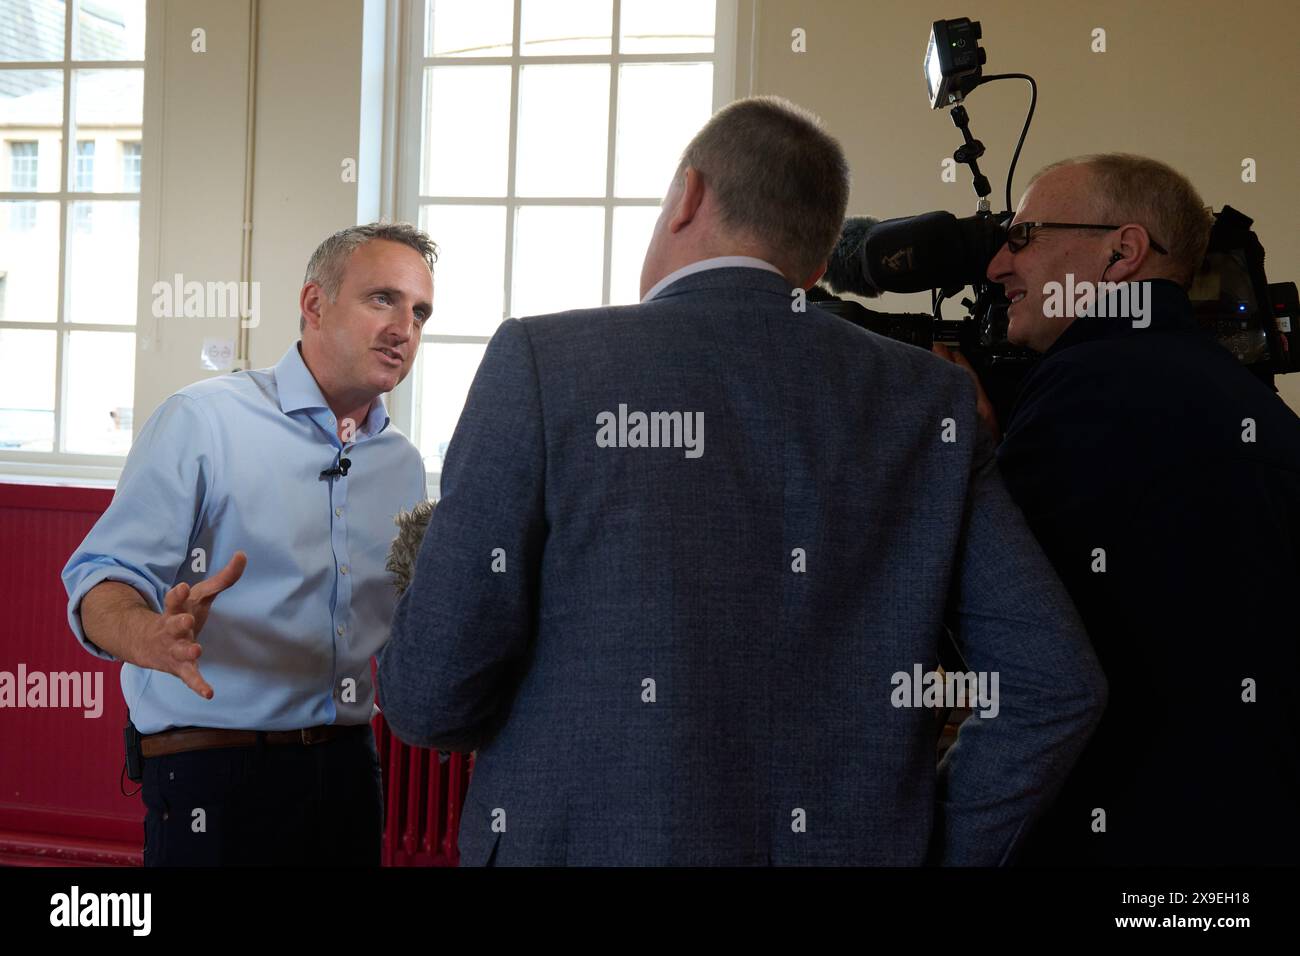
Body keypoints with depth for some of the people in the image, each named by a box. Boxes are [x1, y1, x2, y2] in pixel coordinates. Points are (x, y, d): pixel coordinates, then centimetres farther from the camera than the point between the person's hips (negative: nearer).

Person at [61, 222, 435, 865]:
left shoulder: (403, 465, 11)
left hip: (348, 769, 6)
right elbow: (102, 581, -14)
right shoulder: (202, 421, -9)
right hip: (214, 777, -6)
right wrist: (150, 636, -34)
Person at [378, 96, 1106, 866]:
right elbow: (1056, 682, -4)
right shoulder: (930, 398, 0)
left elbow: (429, 694, -11)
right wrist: (939, 848, 4)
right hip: (857, 841, 3)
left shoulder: (543, 361, -10)